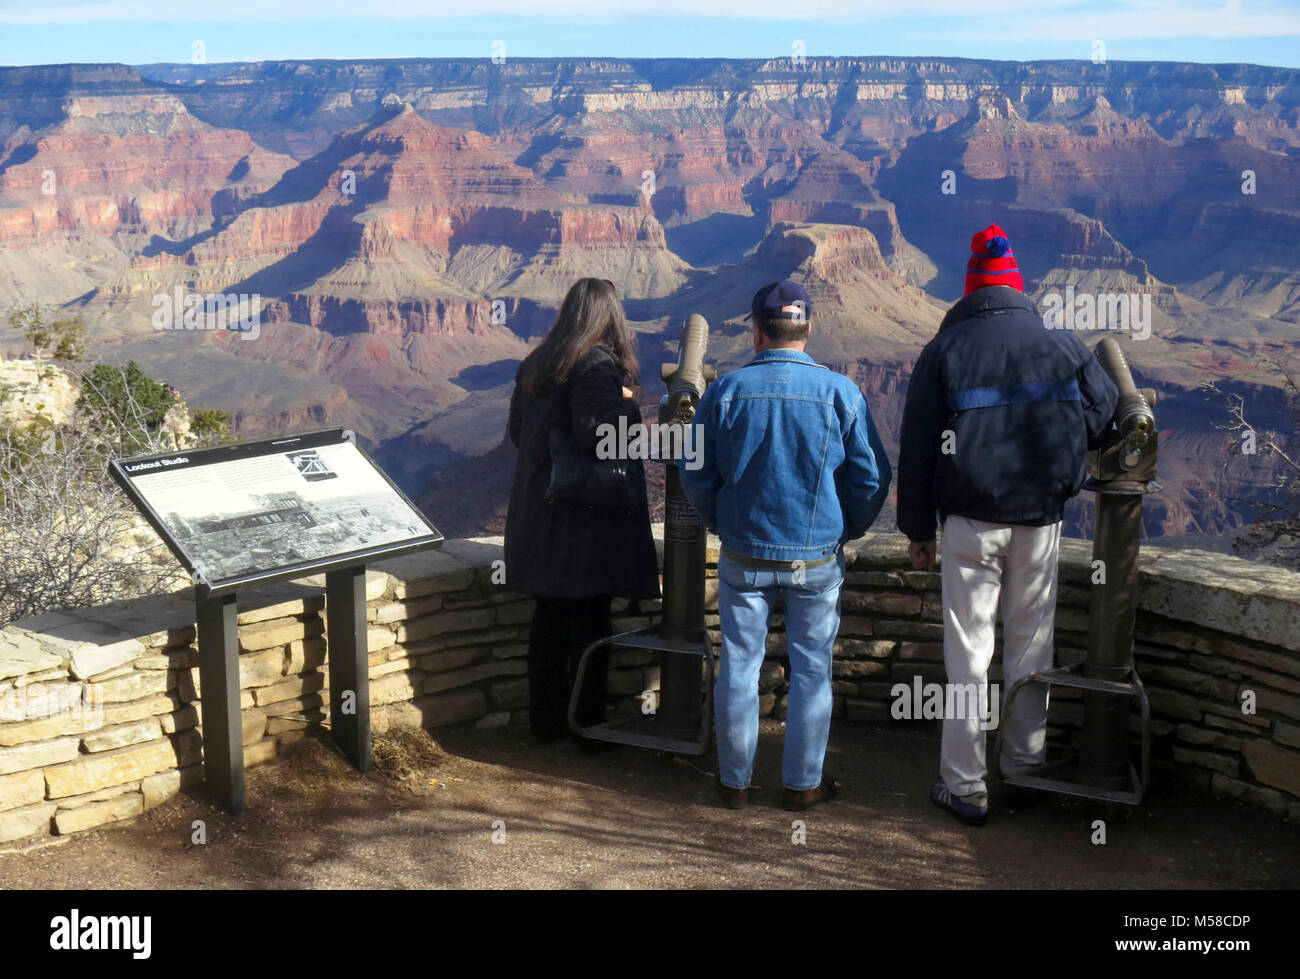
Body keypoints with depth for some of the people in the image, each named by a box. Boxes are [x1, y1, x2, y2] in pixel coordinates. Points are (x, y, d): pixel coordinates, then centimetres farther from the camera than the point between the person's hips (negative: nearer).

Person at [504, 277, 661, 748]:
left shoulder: (534, 365, 8)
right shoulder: (598, 366, -16)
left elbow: (516, 432, 13)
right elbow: (593, 435, -24)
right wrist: (624, 404, -10)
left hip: (537, 511, 7)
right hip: (585, 515, -7)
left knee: (549, 615, 15)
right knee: (589, 620, 3)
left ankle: (545, 718, 23)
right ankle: (589, 726, 10)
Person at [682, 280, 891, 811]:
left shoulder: (725, 390, -7)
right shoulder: (840, 393, -8)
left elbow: (696, 474, 0)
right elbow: (872, 479, -4)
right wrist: (845, 530, 12)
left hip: (744, 556, 1)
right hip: (817, 558, -1)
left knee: (739, 664, 11)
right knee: (811, 668, 10)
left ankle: (734, 780, 21)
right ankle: (803, 783, 18)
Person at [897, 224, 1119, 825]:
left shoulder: (944, 351, -3)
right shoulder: (1063, 347, 2)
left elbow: (916, 449, -2)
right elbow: (1108, 416, 12)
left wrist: (918, 529, 6)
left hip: (971, 521, -2)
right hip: (1042, 522, 2)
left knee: (968, 650, 3)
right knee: (1032, 646, 13)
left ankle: (964, 785, 7)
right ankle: (1026, 771, 20)